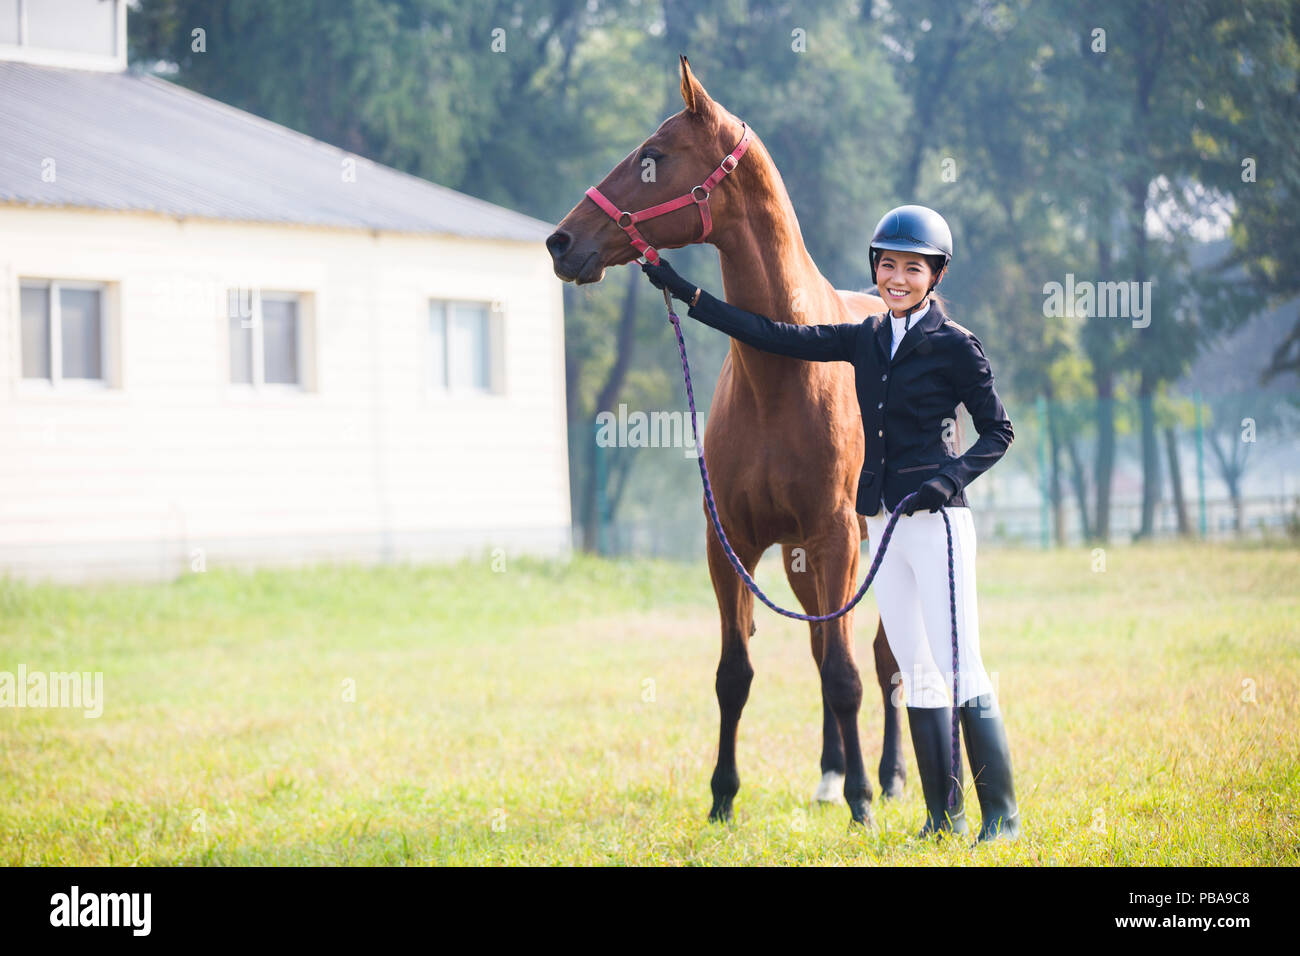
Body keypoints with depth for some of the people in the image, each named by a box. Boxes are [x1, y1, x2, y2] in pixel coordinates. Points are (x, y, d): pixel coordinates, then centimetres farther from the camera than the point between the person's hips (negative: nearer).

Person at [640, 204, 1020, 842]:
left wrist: (949, 479, -17)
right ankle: (944, 813, 12)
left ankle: (1002, 815, -5)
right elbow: (779, 338, 13)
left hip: (936, 519, -7)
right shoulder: (866, 340, 12)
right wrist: (686, 294, 11)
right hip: (882, 520, 7)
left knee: (961, 668, -9)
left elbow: (997, 431, -1)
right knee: (915, 670, 8)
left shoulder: (954, 346, -5)